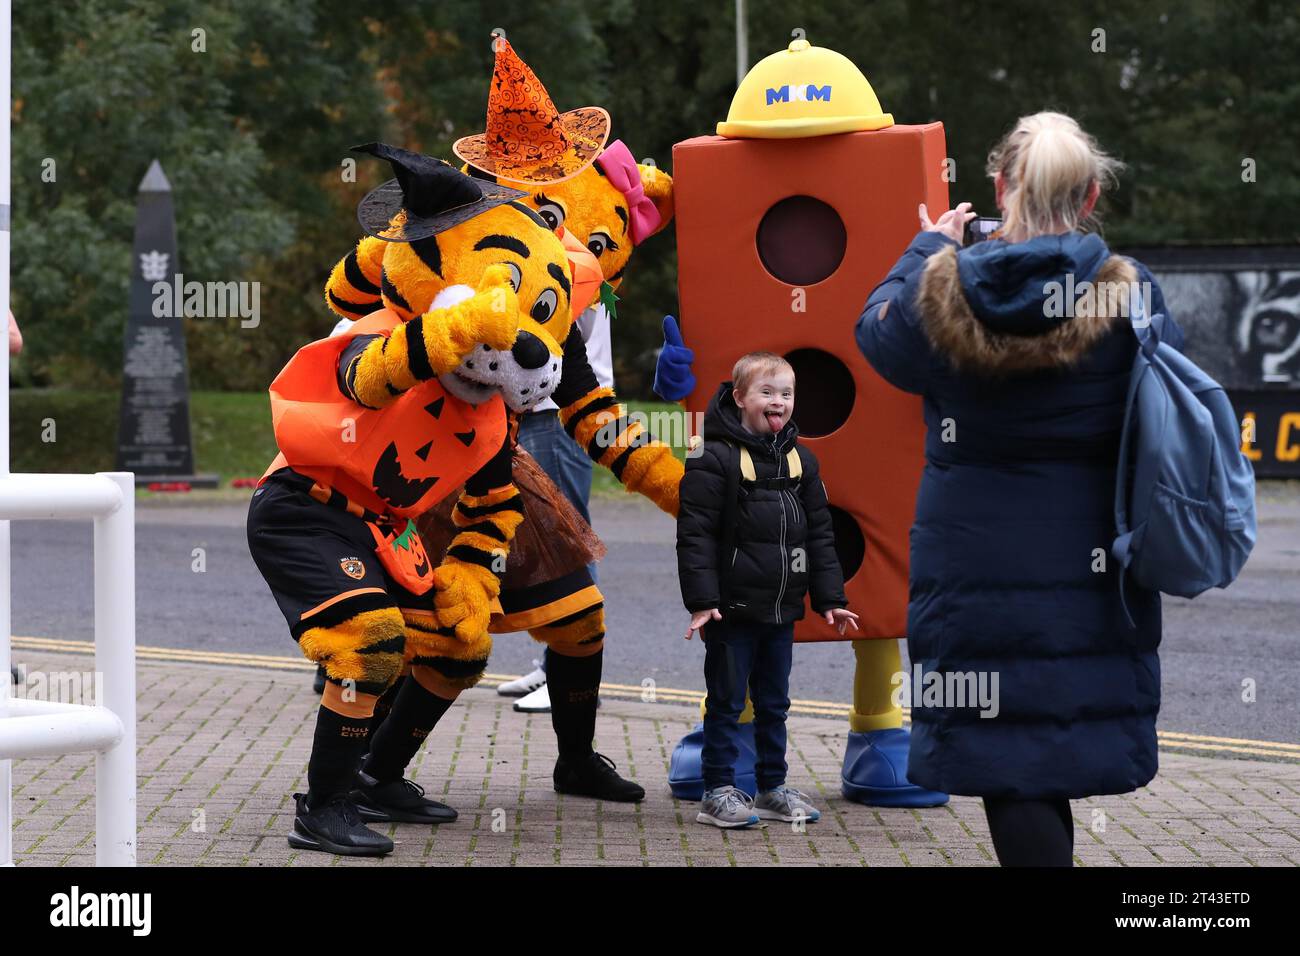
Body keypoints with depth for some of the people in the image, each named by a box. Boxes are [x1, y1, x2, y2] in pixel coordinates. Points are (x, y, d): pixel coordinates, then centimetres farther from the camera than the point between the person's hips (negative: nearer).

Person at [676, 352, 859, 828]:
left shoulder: (800, 459, 8)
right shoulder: (714, 459, -11)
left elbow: (819, 534, 13)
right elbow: (695, 534, -13)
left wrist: (830, 599, 9)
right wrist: (702, 601, -18)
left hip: (781, 610, 6)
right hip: (732, 609, -6)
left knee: (774, 703, 14)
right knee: (726, 703, 1)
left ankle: (773, 788, 24)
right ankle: (717, 793, 8)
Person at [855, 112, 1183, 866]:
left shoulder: (942, 288, -8)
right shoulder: (1129, 294, -9)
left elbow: (877, 331, 13)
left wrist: (928, 248, 27)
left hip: (978, 566, -1)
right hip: (1093, 572, 1)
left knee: (1007, 754, 1)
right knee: (1067, 743, 14)